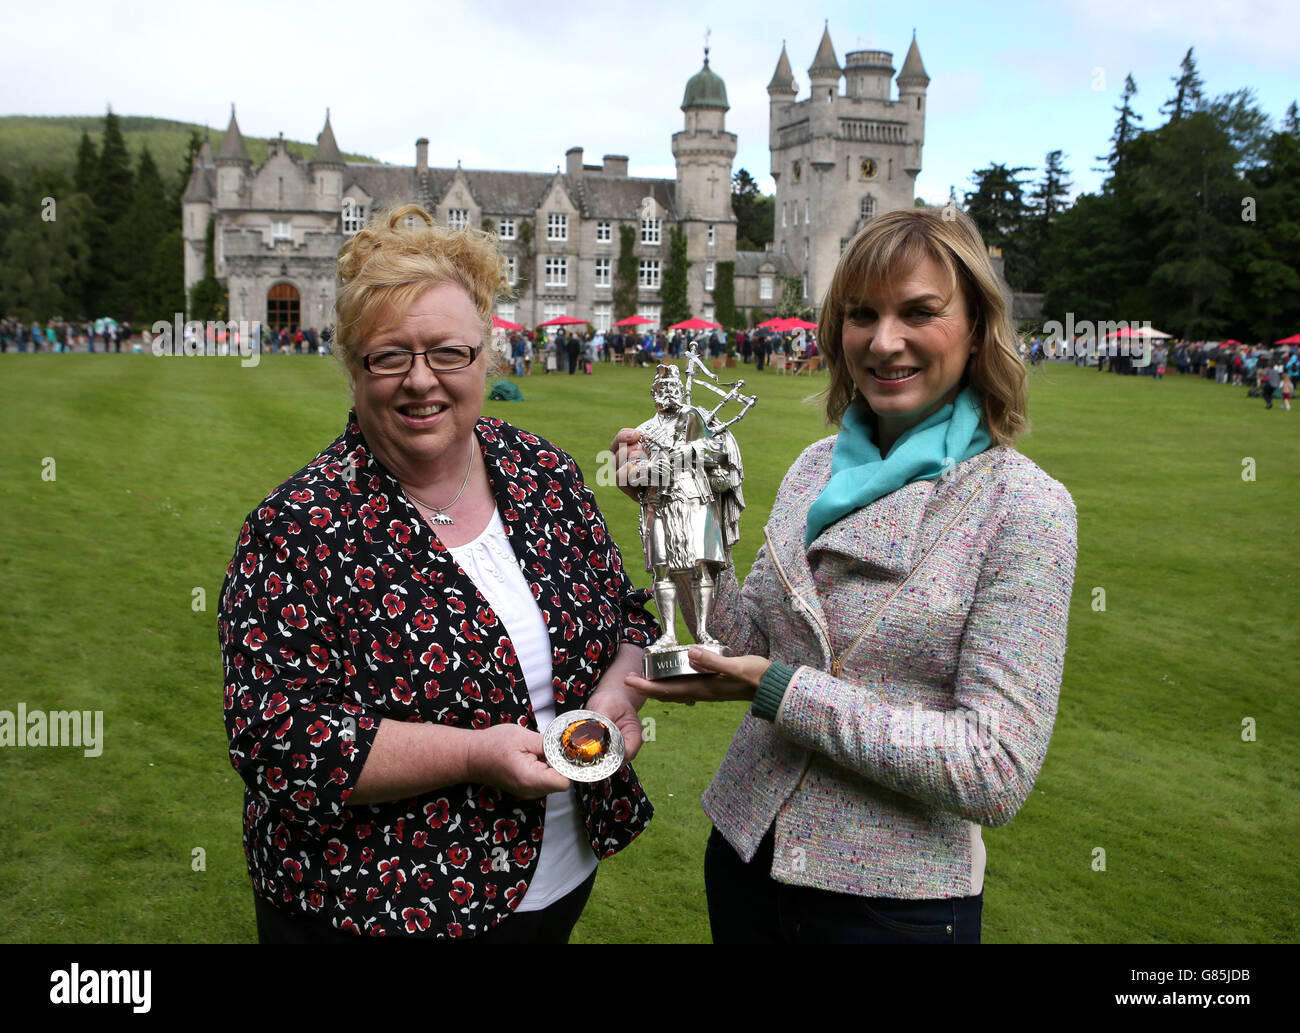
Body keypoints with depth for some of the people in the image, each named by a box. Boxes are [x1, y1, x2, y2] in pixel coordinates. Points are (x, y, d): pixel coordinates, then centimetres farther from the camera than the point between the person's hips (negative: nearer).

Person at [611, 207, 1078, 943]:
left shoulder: (1024, 507, -15)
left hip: (897, 902, -4)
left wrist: (779, 689, -22)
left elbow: (996, 774, -20)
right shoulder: (817, 467, 1)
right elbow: (751, 646, 2)